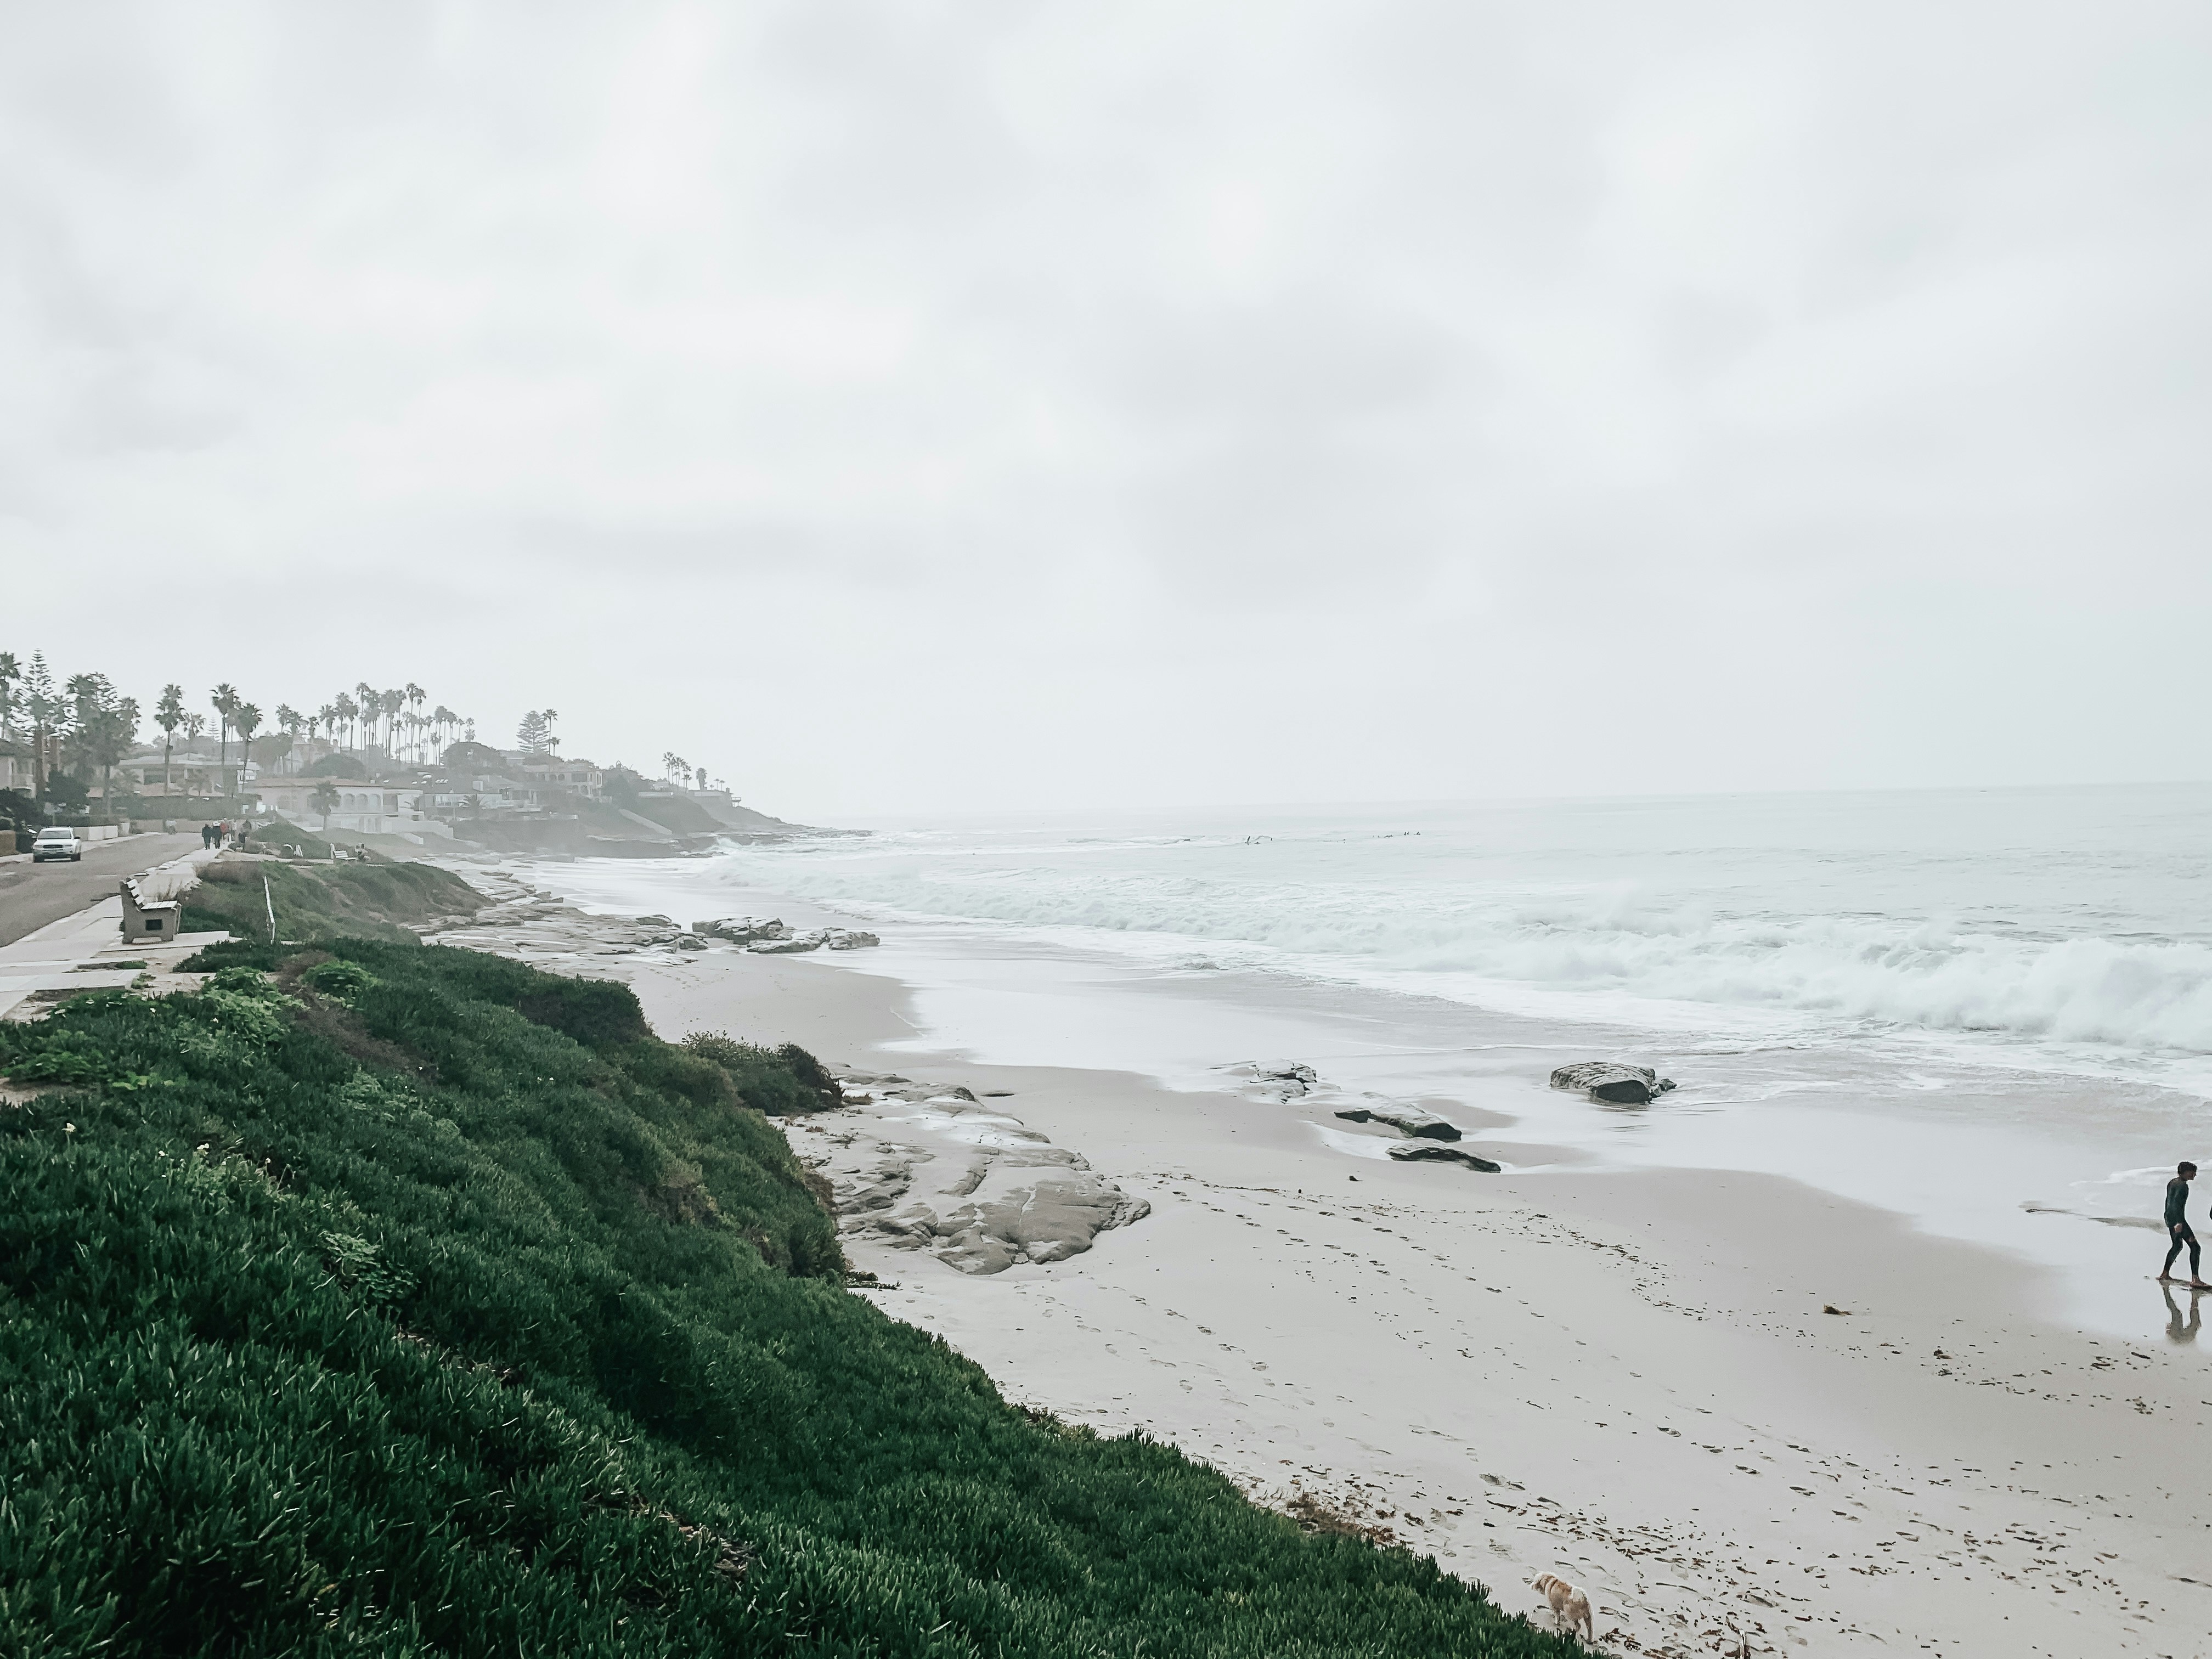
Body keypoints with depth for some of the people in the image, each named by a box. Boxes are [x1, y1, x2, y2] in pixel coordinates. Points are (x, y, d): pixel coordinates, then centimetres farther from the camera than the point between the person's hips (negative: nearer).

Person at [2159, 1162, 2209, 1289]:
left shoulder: (2172, 1183, 15)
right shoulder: (2182, 1185, -15)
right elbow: (2176, 1203, -24)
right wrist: (2178, 1222, -29)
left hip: (2170, 1217, 10)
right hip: (2178, 1218, -10)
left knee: (2177, 1246, 24)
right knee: (2194, 1246, -11)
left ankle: (2165, 1274, 31)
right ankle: (2195, 1280, -19)